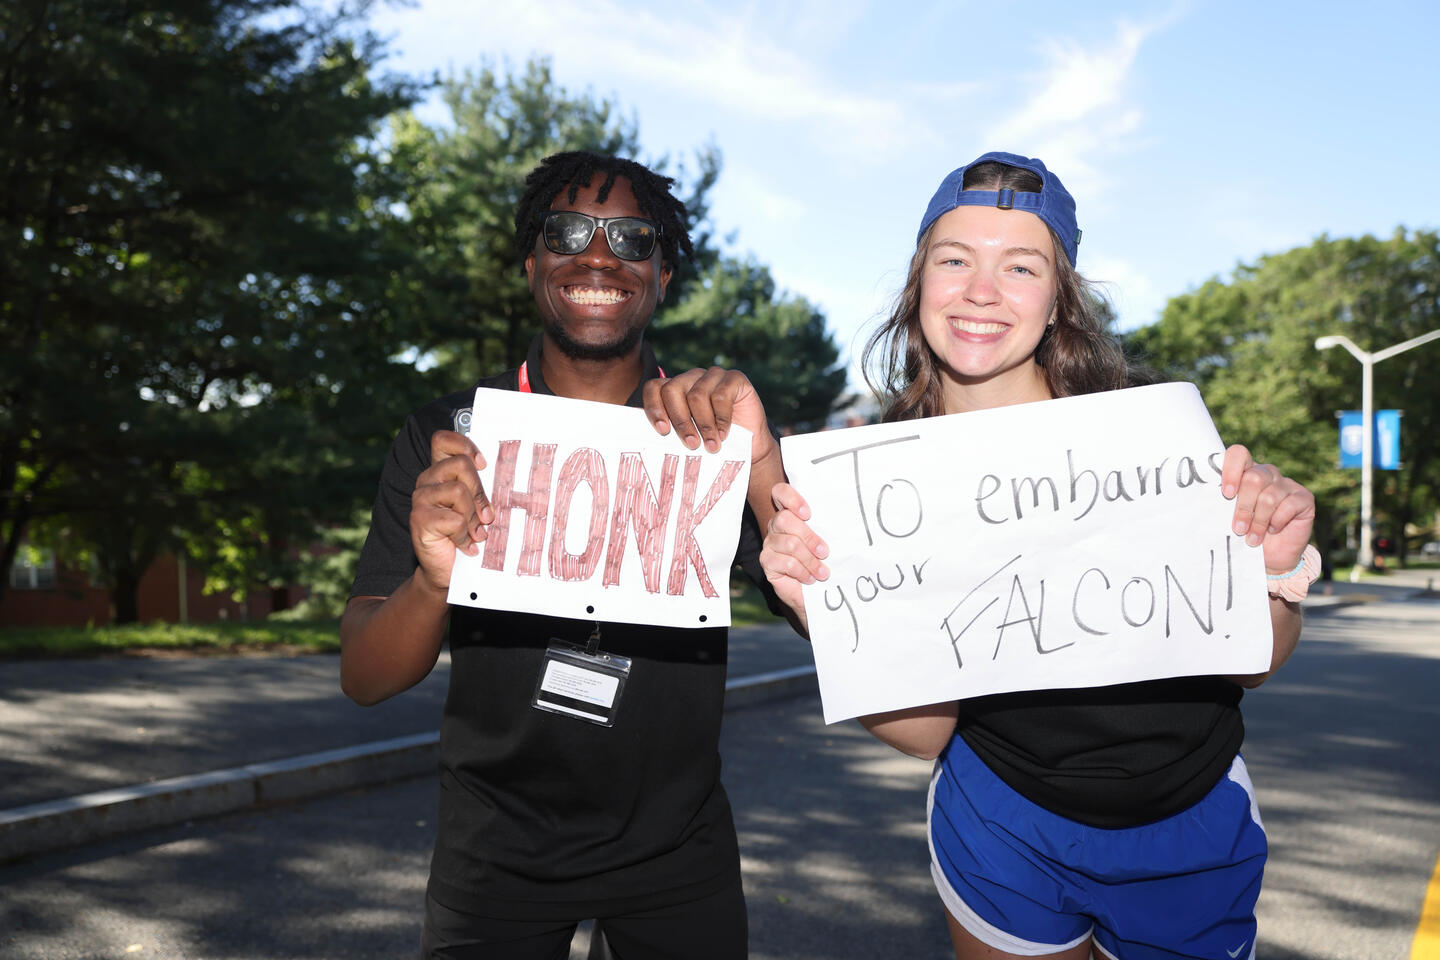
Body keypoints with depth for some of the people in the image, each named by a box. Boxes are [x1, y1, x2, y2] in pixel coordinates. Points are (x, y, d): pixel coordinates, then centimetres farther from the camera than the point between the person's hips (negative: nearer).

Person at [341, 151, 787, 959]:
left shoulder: (715, 432, -6)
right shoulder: (447, 437, -6)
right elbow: (366, 679, -10)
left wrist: (759, 461, -32)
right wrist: (434, 582, -31)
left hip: (678, 855, 1)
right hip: (499, 853, 0)